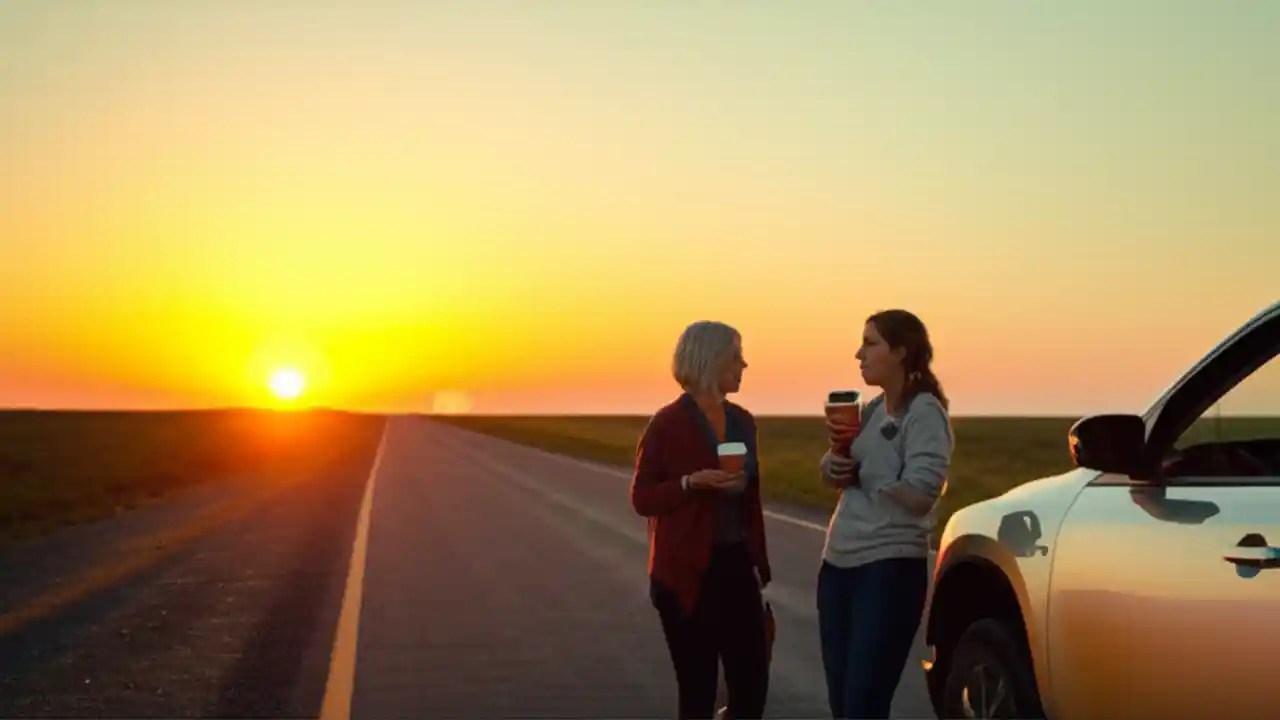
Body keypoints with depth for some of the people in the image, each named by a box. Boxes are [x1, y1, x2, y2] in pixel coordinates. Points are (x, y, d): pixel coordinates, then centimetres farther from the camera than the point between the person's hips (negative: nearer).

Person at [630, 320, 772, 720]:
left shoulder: (742, 421, 10)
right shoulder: (667, 424, -9)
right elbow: (642, 498, -5)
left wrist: (760, 564, 13)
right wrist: (691, 483, -21)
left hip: (736, 567, 6)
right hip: (688, 573, -6)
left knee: (752, 684, 4)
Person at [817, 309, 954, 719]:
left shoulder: (924, 411, -11)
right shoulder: (873, 409, 14)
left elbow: (919, 494, -20)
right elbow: (835, 471, 18)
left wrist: (859, 469, -8)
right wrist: (834, 464, -5)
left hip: (890, 567, -8)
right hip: (839, 563, 8)